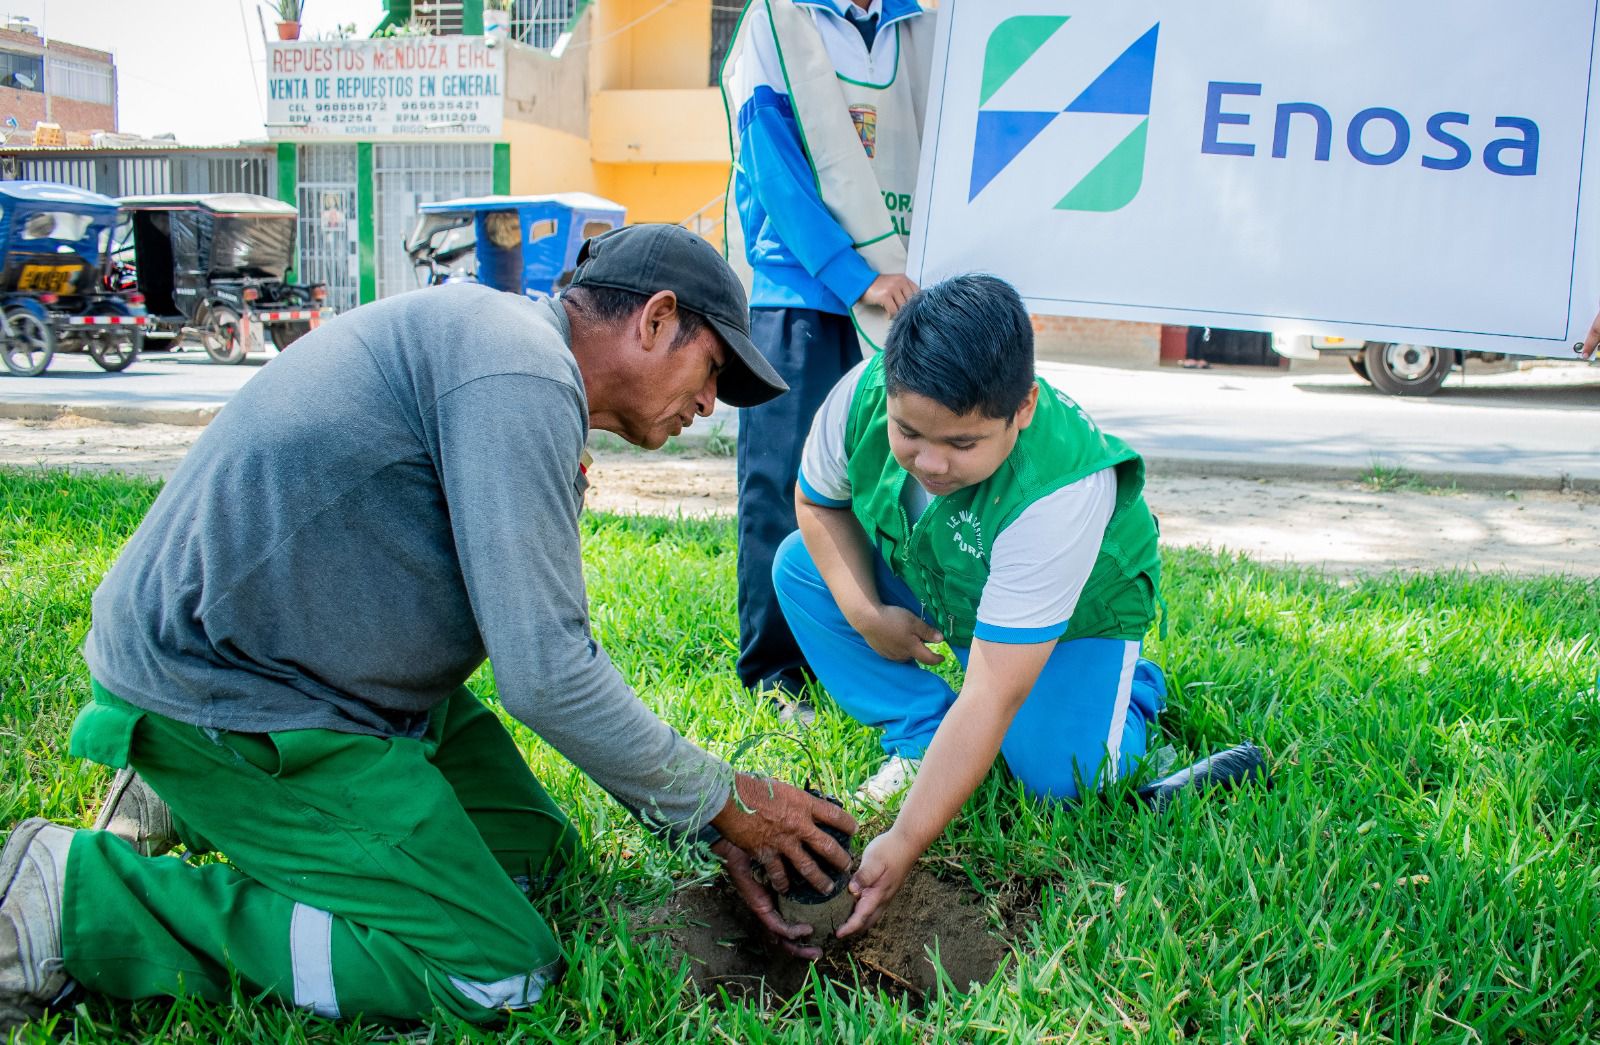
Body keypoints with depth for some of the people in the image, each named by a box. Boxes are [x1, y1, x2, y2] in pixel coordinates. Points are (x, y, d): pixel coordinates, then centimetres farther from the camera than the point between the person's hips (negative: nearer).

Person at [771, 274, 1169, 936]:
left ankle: (1132, 690, 11)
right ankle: (920, 739, -6)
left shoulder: (1059, 492, -43)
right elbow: (818, 501, -6)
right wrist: (866, 614, -21)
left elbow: (991, 696, -42)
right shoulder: (862, 395, -30)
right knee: (799, 566, -15)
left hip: (1078, 609, -4)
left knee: (1061, 776, -24)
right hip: (928, 583, 5)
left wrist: (904, 845, -43)